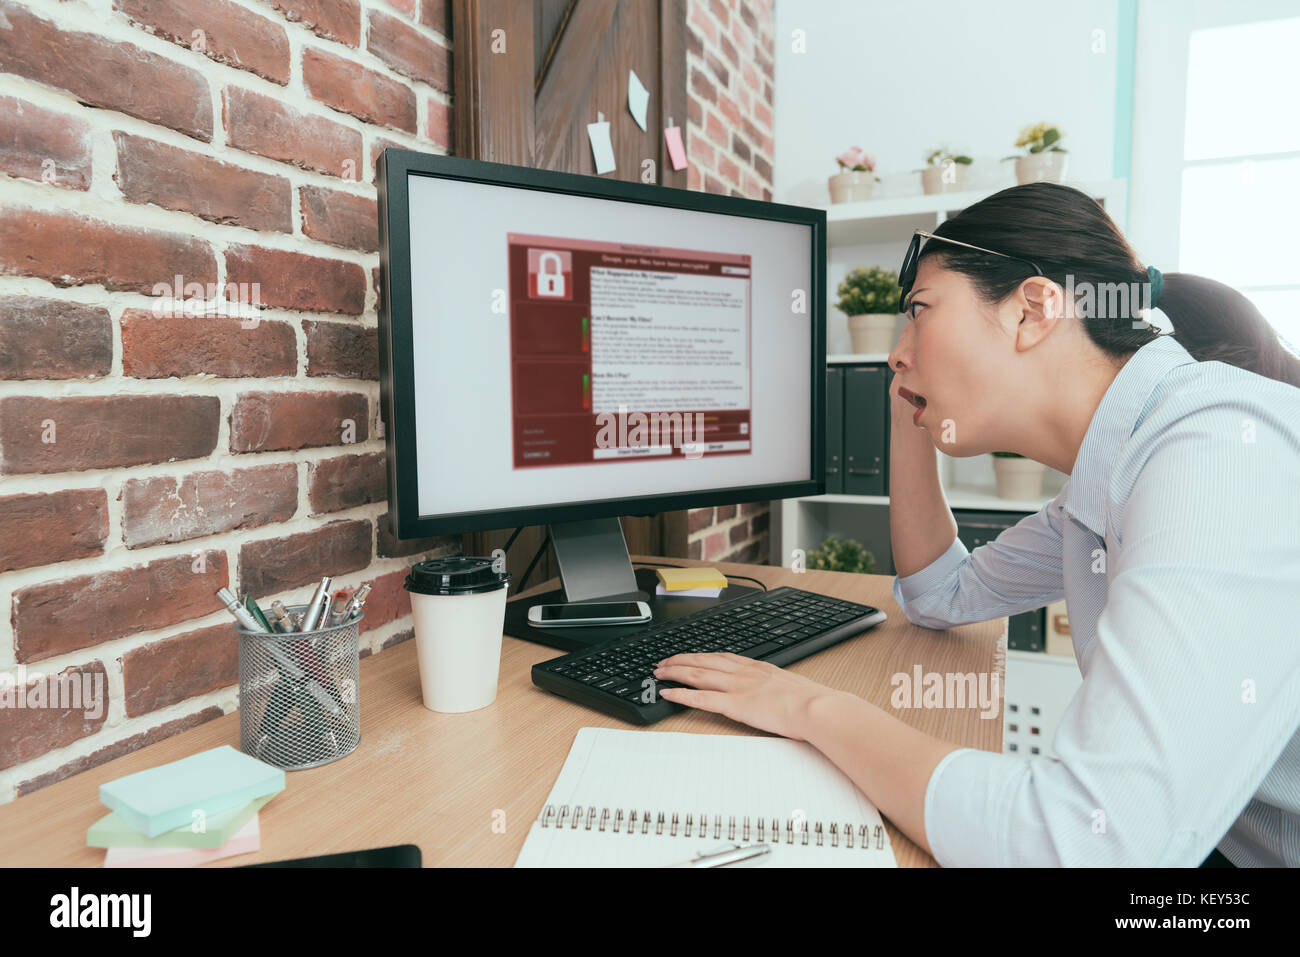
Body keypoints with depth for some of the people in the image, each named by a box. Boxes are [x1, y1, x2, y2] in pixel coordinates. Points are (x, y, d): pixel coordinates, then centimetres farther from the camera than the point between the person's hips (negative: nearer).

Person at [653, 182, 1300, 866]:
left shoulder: (1225, 454, -26)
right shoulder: (1109, 471, 3)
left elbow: (1085, 844, -35)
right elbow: (942, 596, 17)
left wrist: (815, 708, -21)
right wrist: (909, 422, 5)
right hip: (1222, 841, 6)